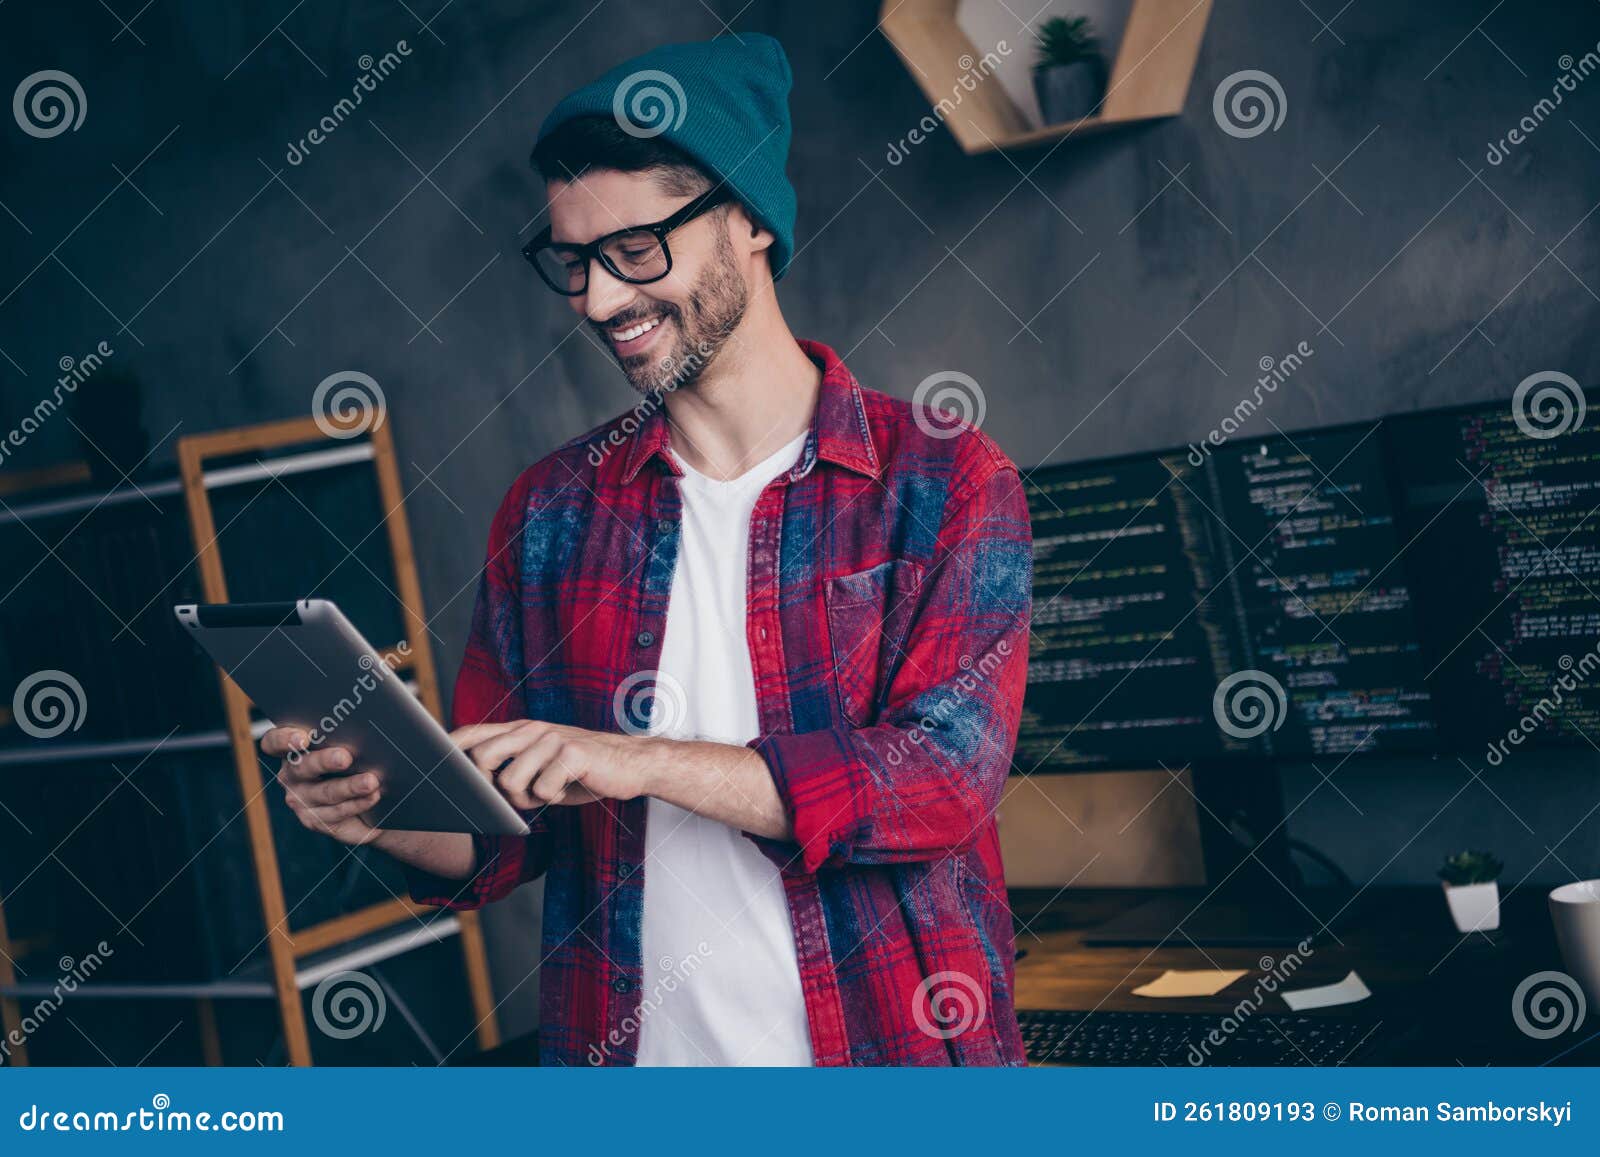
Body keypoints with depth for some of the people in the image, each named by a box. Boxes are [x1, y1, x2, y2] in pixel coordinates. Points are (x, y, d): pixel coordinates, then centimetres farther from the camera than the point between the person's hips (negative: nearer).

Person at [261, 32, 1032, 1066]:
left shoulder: (945, 482, -7)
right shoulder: (552, 510, 3)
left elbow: (949, 773, -18)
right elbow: (499, 835, 6)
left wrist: (645, 762, -25)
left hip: (890, 1051, -2)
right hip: (628, 1058, 3)